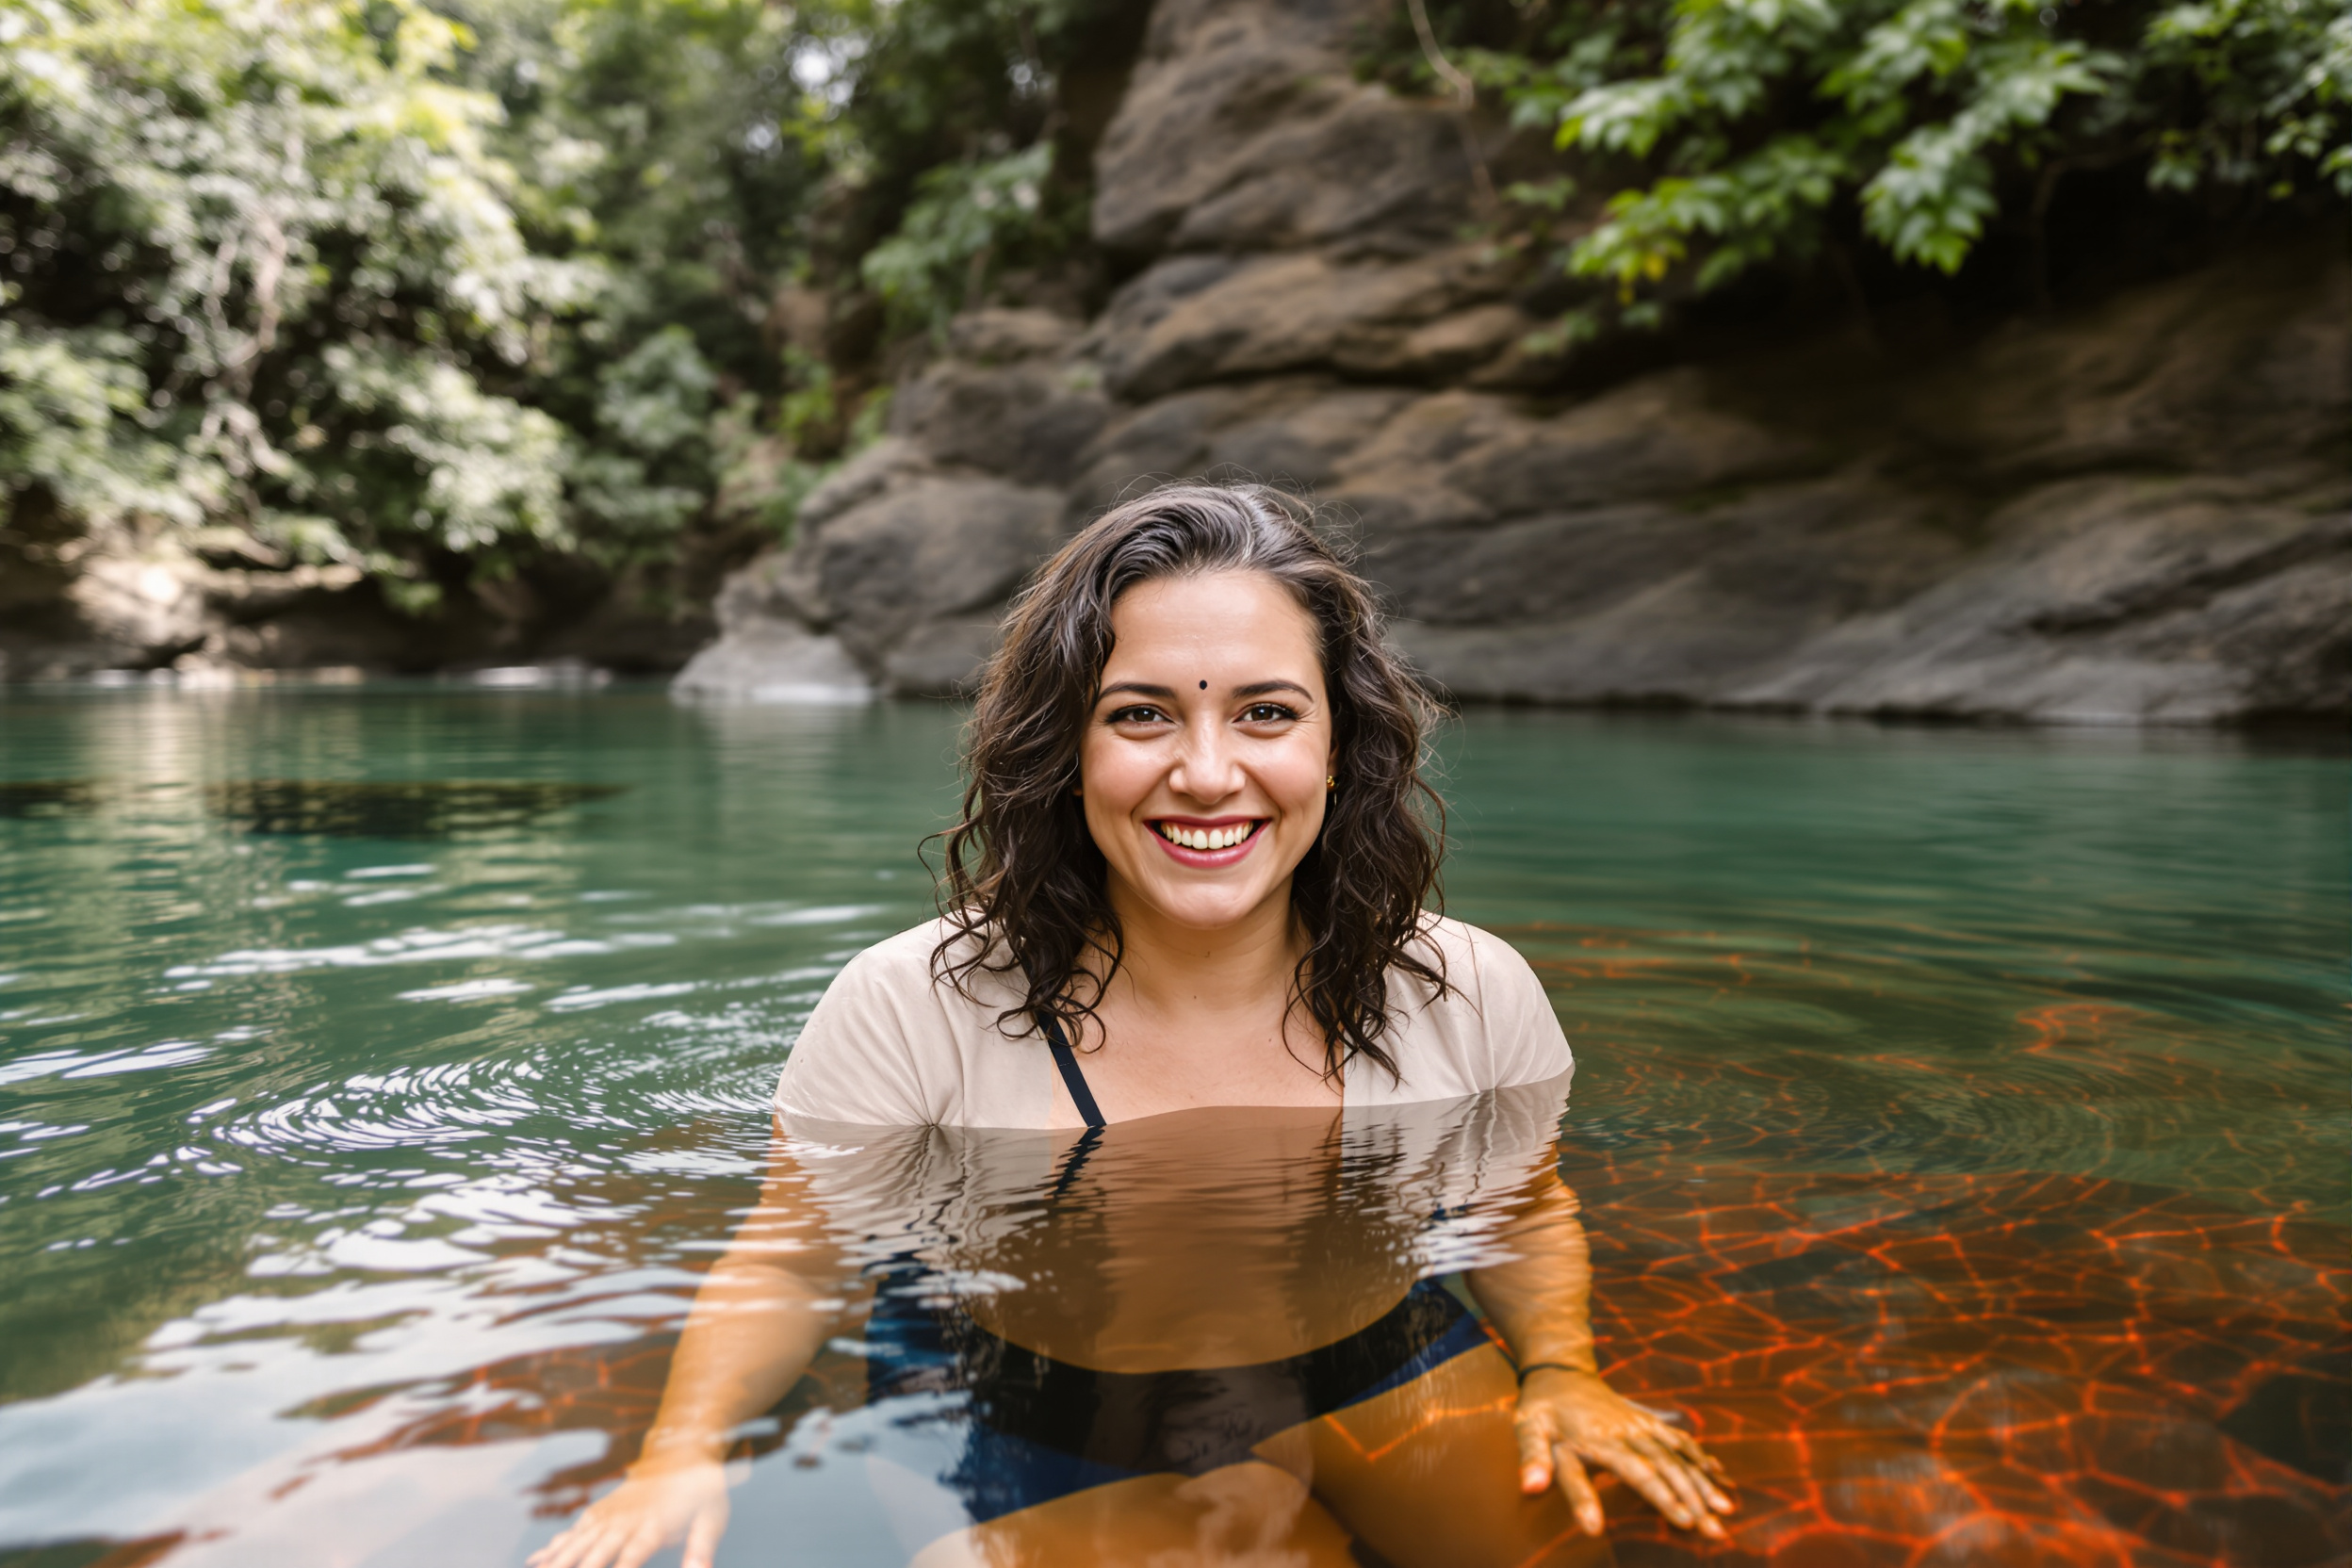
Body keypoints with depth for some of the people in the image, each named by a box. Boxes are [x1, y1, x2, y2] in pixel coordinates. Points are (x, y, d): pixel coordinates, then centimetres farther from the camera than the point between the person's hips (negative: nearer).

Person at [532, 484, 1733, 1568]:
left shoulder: (1473, 996, -17)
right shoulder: (913, 1013, -26)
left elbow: (1524, 1212, 3)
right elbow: (790, 1262, -11)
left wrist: (1562, 1373, -13)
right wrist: (685, 1452, -26)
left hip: (1371, 1371, 3)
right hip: (1046, 1440, -2)